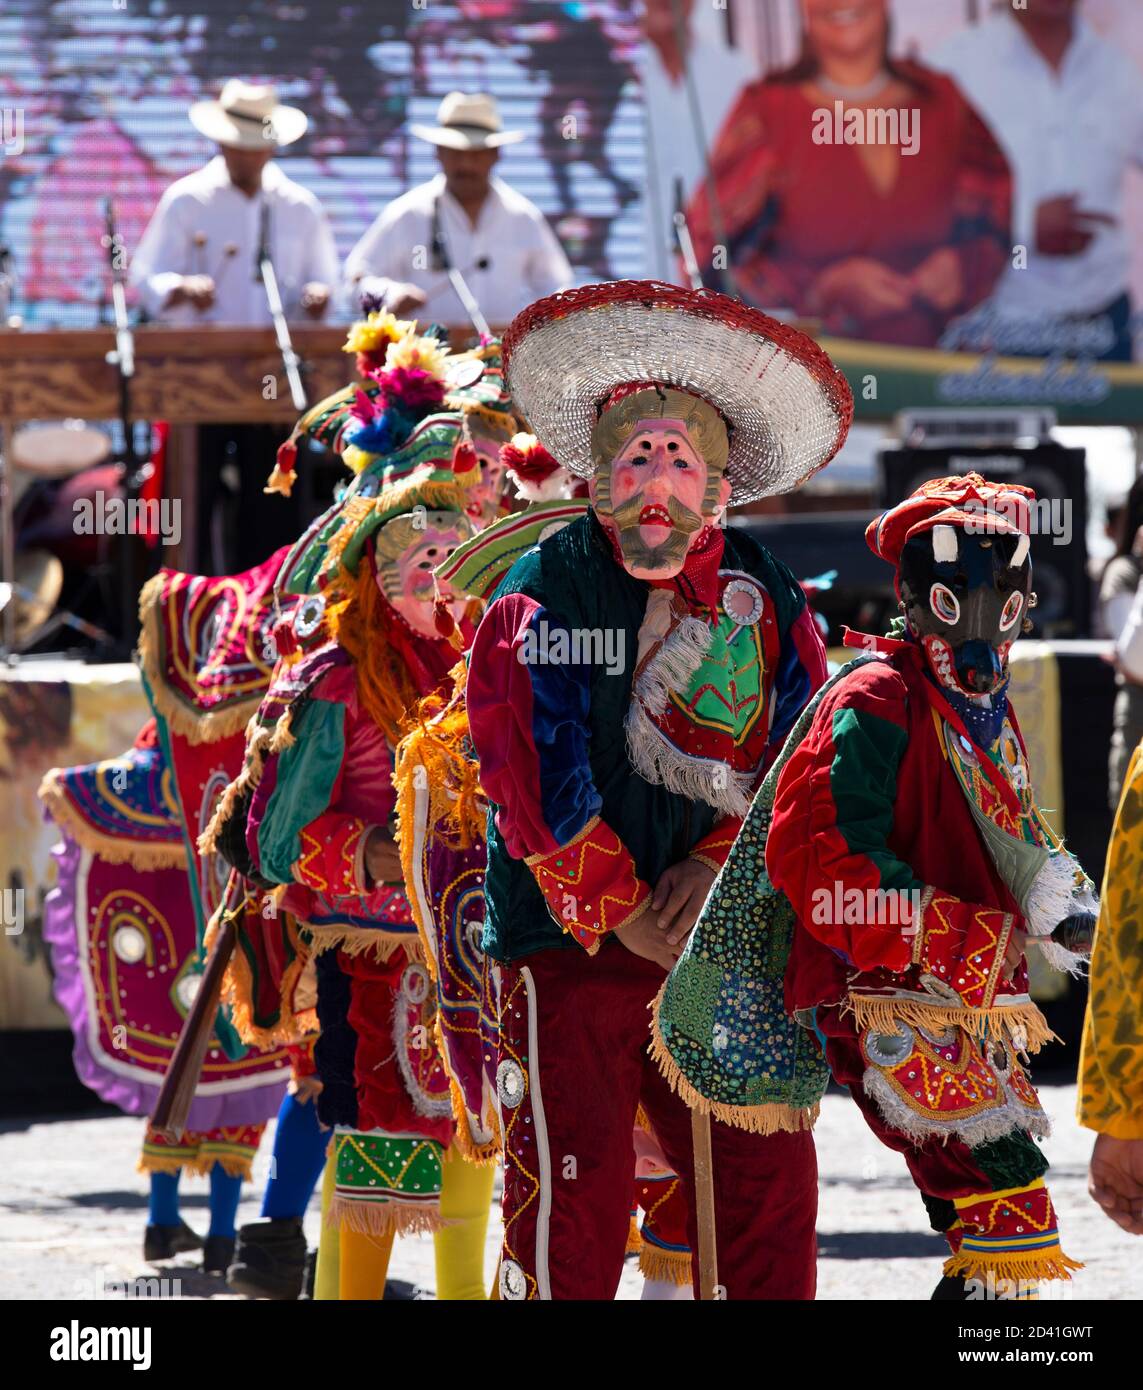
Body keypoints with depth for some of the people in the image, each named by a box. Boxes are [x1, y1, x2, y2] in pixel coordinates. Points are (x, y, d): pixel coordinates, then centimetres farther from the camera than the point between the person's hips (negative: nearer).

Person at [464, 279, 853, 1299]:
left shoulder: (764, 598, 7)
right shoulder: (540, 594, -4)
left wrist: (717, 871, -7)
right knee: (574, 1189, -6)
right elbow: (537, 777, -10)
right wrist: (623, 912, -10)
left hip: (719, 938, 4)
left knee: (769, 1178, 2)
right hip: (571, 939, -4)